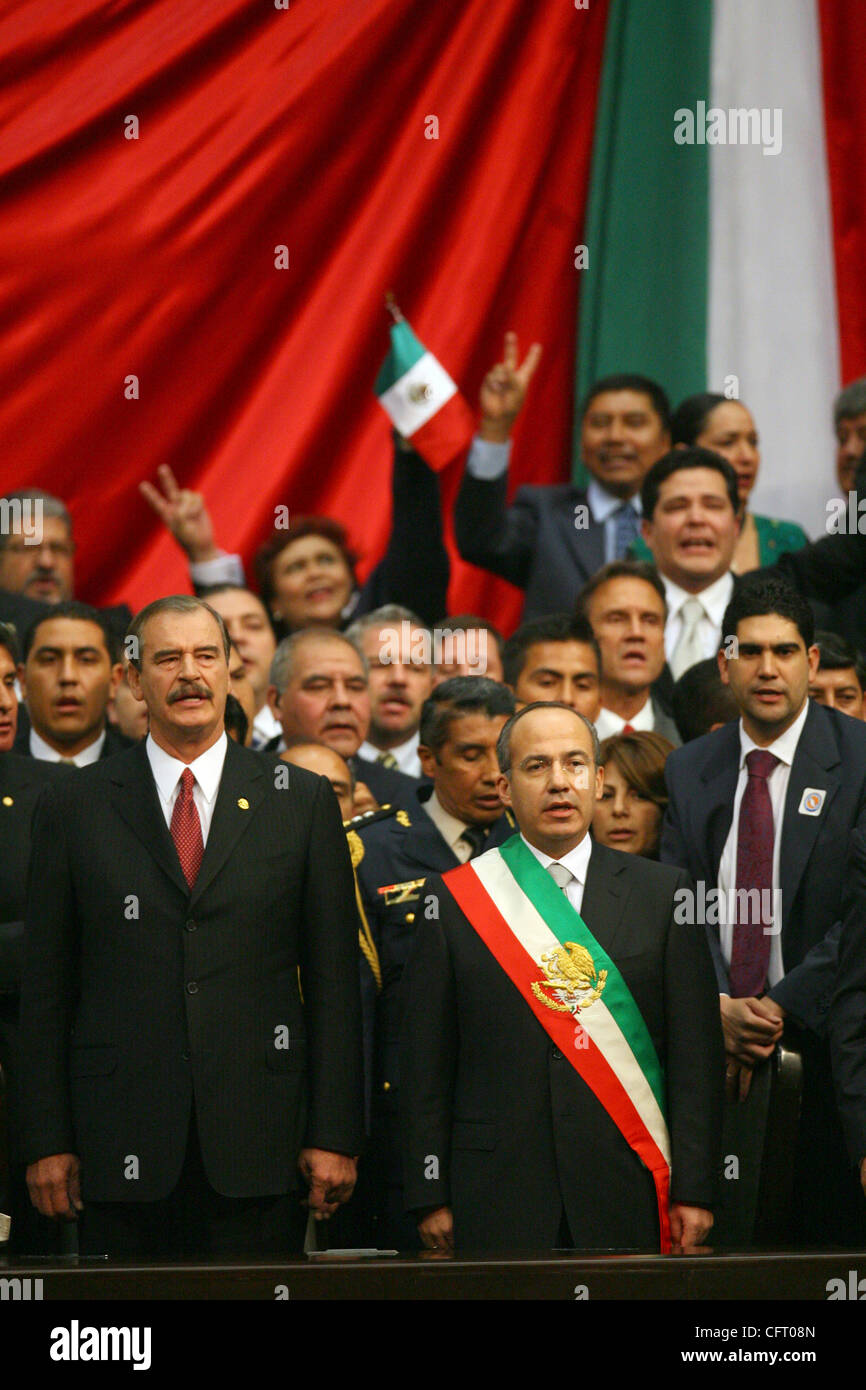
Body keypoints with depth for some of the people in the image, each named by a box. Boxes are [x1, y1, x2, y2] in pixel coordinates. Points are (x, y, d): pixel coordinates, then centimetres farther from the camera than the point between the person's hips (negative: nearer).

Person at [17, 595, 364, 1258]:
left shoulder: (303, 801, 8)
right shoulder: (74, 808, 7)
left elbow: (334, 980, 6)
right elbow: (46, 987, 6)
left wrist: (334, 1134, 0)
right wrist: (47, 1141, 0)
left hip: (258, 1142, 0)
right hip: (121, 1148, 0)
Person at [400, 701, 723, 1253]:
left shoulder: (664, 893, 7)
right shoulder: (451, 898, 6)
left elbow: (697, 1057, 4)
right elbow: (426, 1064, 4)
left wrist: (693, 1191, -2)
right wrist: (432, 1198, -1)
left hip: (626, 1204, 0)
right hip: (497, 1203, 0)